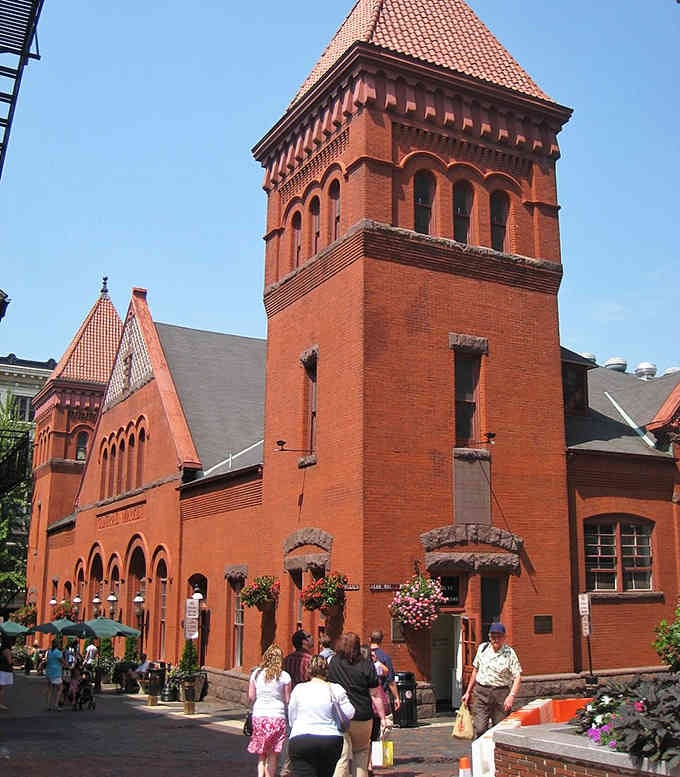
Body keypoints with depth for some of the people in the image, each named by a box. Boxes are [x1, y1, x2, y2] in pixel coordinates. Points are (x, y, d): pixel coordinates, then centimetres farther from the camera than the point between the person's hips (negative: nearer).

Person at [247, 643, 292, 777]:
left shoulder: (256, 673, 2)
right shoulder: (284, 676, -4)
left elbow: (250, 697, 2)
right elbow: (288, 700, -2)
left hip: (258, 716, 2)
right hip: (277, 716, -2)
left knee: (261, 753, 15)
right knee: (272, 755, 8)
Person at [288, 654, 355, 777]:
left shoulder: (298, 689, 0)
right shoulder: (336, 689, -1)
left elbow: (291, 719, 6)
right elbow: (349, 714, -2)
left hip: (301, 740, -2)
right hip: (332, 742, 2)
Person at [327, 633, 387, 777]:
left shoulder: (332, 663, -4)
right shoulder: (366, 665, -6)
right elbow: (375, 695, -2)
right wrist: (382, 718, 5)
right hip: (362, 717, 0)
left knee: (341, 756, 2)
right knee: (361, 752, 21)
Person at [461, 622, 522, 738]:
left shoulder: (509, 653, -5)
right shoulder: (482, 648, 7)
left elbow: (517, 676, -9)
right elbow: (475, 670, 17)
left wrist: (511, 696, -22)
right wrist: (468, 691, 18)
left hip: (501, 693, -2)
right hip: (481, 692, 2)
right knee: (480, 729, -8)